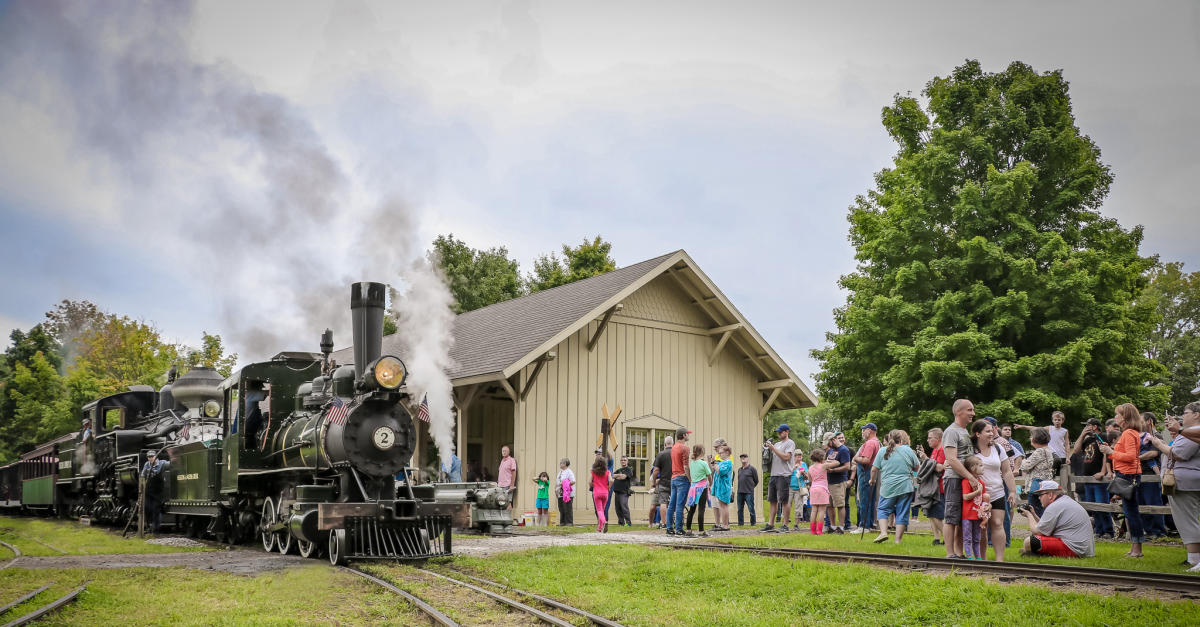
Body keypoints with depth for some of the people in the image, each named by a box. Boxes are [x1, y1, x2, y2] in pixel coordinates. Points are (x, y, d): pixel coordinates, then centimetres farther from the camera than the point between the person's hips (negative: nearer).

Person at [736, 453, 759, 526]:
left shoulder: (752, 469, -3)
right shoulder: (739, 470, 15)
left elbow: (756, 481, 2)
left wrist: (750, 487, 8)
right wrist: (740, 488, 10)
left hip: (749, 492, -6)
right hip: (740, 492, 6)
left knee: (751, 508, -3)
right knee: (740, 509, 8)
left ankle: (753, 522, 9)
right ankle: (740, 522, 16)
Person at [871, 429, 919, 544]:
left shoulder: (882, 452, 2)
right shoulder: (908, 451, 1)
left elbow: (874, 469, 4)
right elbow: (917, 468, 8)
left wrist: (872, 480, 22)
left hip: (887, 487, 0)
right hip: (905, 487, 0)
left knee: (883, 510, 13)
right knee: (902, 513, 6)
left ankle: (883, 532, -5)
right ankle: (898, 539, 6)